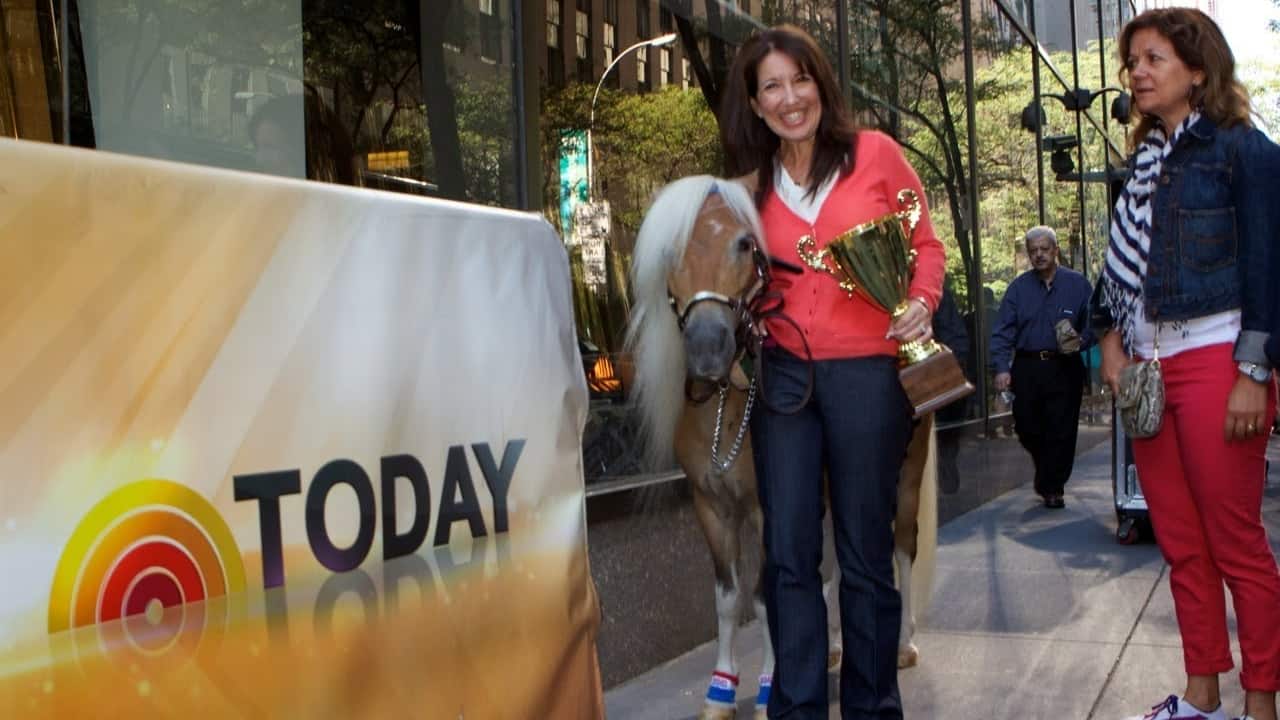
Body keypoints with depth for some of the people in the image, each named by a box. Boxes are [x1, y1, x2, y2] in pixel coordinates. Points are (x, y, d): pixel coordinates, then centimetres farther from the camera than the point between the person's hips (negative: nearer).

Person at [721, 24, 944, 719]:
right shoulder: (753, 184, 9)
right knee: (788, 552, 4)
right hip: (783, 371, 3)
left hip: (868, 372, -3)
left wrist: (921, 304, -12)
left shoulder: (876, 153, 0)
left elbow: (926, 243, 6)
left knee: (864, 552, 6)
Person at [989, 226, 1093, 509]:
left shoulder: (1077, 284, 3)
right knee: (1026, 429, 4)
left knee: (1061, 430, -1)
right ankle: (1049, 478, 31)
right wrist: (1001, 368, -12)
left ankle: (1052, 488, 13)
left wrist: (1080, 341, -16)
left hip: (1064, 368, -1)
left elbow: (1092, 325, 6)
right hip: (1027, 367, 1)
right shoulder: (1018, 288, 5)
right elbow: (1002, 331, -1)